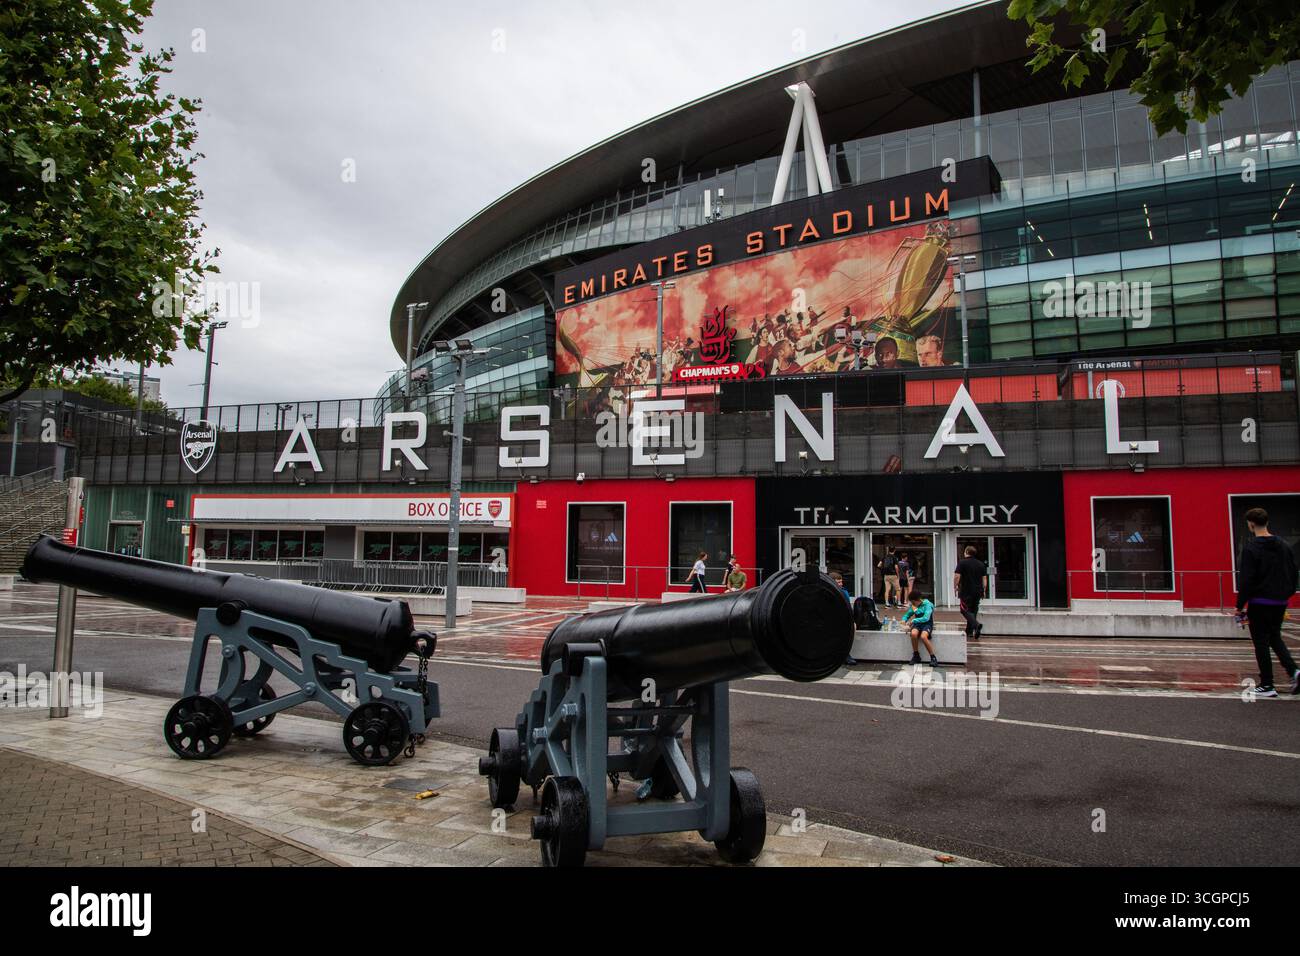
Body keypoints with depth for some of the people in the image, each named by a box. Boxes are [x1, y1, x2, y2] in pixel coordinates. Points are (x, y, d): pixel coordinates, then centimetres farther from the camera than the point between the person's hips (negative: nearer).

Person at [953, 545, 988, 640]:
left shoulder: (962, 563, -8)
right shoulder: (981, 564, 10)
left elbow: (957, 576, -13)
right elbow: (984, 578, 11)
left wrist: (955, 586, 1)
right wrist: (984, 590, 16)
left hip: (966, 591, -6)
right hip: (978, 591, 6)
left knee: (965, 610, -1)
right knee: (973, 610, 13)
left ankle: (976, 625, -25)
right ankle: (969, 632, 18)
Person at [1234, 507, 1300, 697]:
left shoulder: (1251, 548, -14)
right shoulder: (1284, 546, 7)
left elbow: (1246, 580, -16)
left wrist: (1240, 606, -9)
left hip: (1260, 603, -7)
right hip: (1280, 603, 7)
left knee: (1261, 643, 3)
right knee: (1275, 638, 22)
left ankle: (1267, 686, 7)